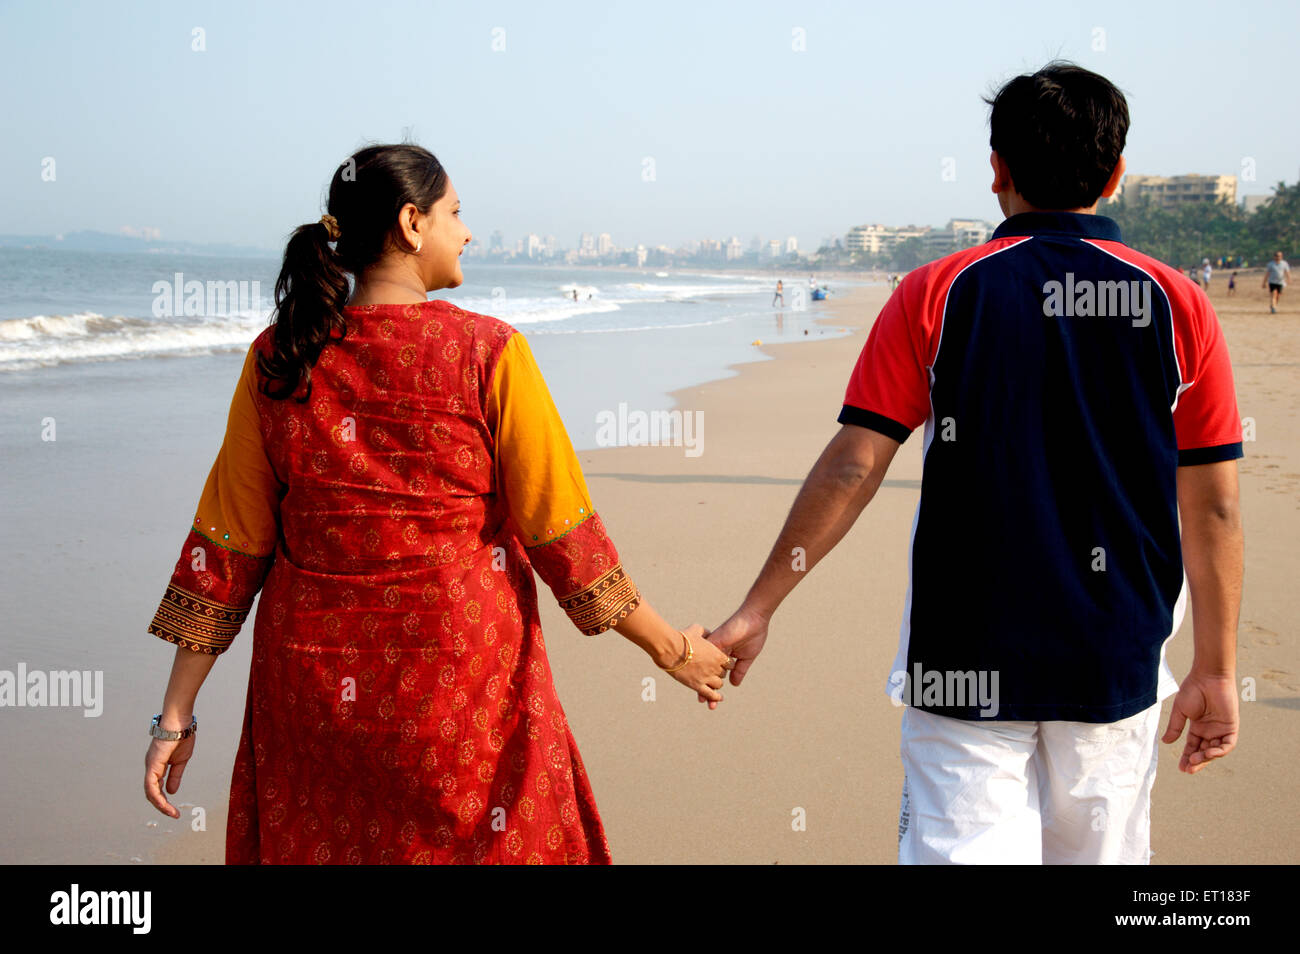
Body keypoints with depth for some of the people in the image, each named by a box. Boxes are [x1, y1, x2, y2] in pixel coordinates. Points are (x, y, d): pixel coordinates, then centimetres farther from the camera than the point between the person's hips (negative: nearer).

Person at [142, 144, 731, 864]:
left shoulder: (278, 361, -2)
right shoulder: (488, 353, -12)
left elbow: (226, 549, -1)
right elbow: (561, 535, -9)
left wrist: (175, 715, 5)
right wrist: (673, 650, 3)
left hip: (315, 684, 4)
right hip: (462, 685, -3)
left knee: (315, 844, 21)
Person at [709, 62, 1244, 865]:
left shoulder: (936, 295, -4)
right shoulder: (1178, 307, -1)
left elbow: (850, 470, -7)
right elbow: (1213, 510, 0)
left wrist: (758, 610, 1)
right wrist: (1217, 669, 9)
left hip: (966, 657, -1)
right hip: (1116, 664, 2)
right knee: (1102, 851, 17)